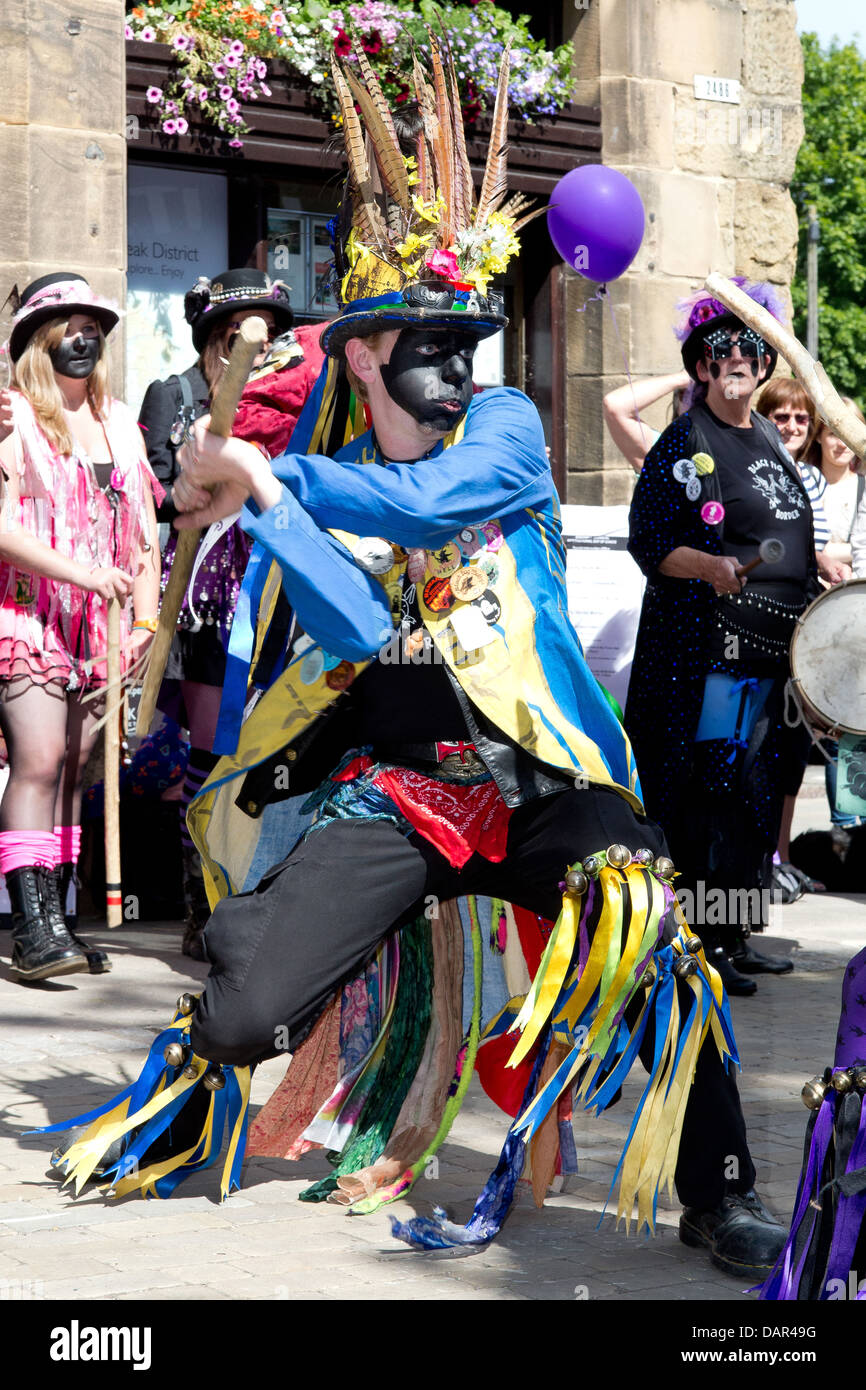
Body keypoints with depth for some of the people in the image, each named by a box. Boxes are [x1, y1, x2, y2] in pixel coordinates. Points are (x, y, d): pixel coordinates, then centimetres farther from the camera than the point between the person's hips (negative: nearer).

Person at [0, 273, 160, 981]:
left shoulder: (119, 423, 17)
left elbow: (145, 529, 18)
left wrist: (145, 619, 7)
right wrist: (79, 571, -19)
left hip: (101, 624, 5)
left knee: (74, 766, 3)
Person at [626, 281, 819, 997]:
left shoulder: (771, 439, 17)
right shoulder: (685, 443, -6)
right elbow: (649, 542, -12)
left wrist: (819, 570, 14)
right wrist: (711, 567, -26)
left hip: (775, 645, 8)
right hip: (707, 648, -8)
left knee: (755, 790, 9)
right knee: (715, 790, -8)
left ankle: (735, 939, 17)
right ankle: (709, 945, -2)